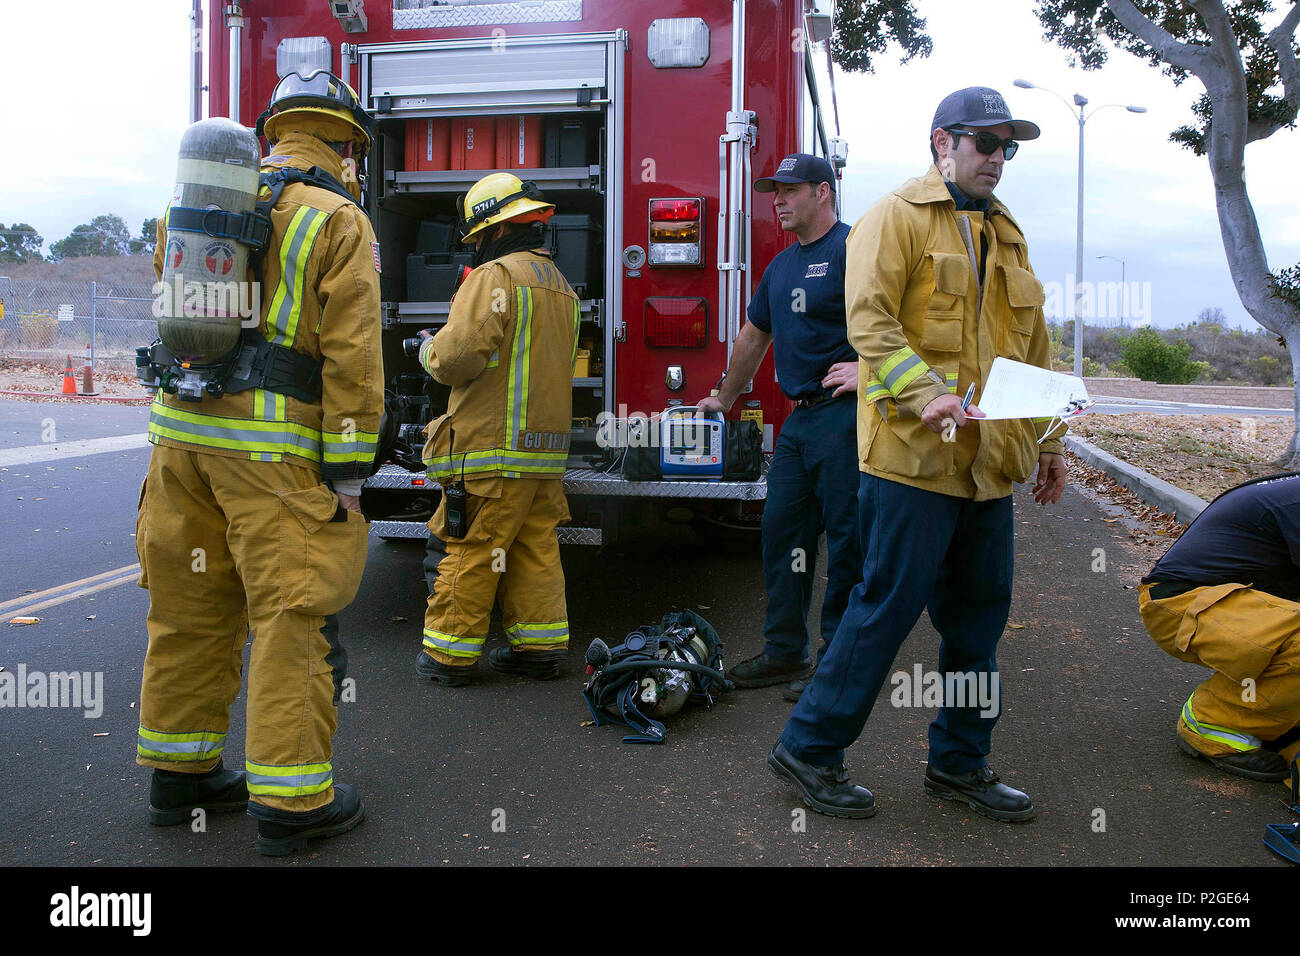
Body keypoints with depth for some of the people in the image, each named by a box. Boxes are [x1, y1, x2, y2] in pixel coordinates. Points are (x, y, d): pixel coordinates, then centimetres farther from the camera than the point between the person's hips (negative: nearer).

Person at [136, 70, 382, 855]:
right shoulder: (338, 222, -5)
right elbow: (352, 356, -12)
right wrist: (349, 469, -10)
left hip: (183, 435, 7)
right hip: (275, 449, -7)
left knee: (192, 607, 15)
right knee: (292, 614, -1)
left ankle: (179, 771, 27)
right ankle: (291, 801, 5)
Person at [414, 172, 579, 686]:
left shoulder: (496, 276, -10)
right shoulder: (560, 285, 19)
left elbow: (460, 355, -19)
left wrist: (430, 350, 3)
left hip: (492, 445, -8)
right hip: (546, 448, 8)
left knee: (471, 552, -1)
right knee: (535, 548, 11)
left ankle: (451, 652, 7)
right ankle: (541, 645, 16)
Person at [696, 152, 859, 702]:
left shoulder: (852, 249, -7)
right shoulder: (781, 266, 20)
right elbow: (755, 336, 30)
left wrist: (868, 366, -22)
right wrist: (724, 399, 36)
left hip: (843, 414, -9)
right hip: (799, 419, 9)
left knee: (846, 538, -2)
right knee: (782, 529, 9)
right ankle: (785, 652, 20)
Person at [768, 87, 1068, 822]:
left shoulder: (1004, 233, 21)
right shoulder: (898, 218, -3)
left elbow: (1032, 347, 25)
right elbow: (870, 320, -15)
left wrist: (1048, 440, 21)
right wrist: (923, 392, -29)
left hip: (988, 464, 8)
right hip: (915, 457, -8)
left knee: (980, 612, 12)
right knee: (890, 604, -4)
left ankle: (961, 761, 26)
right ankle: (810, 747, 10)